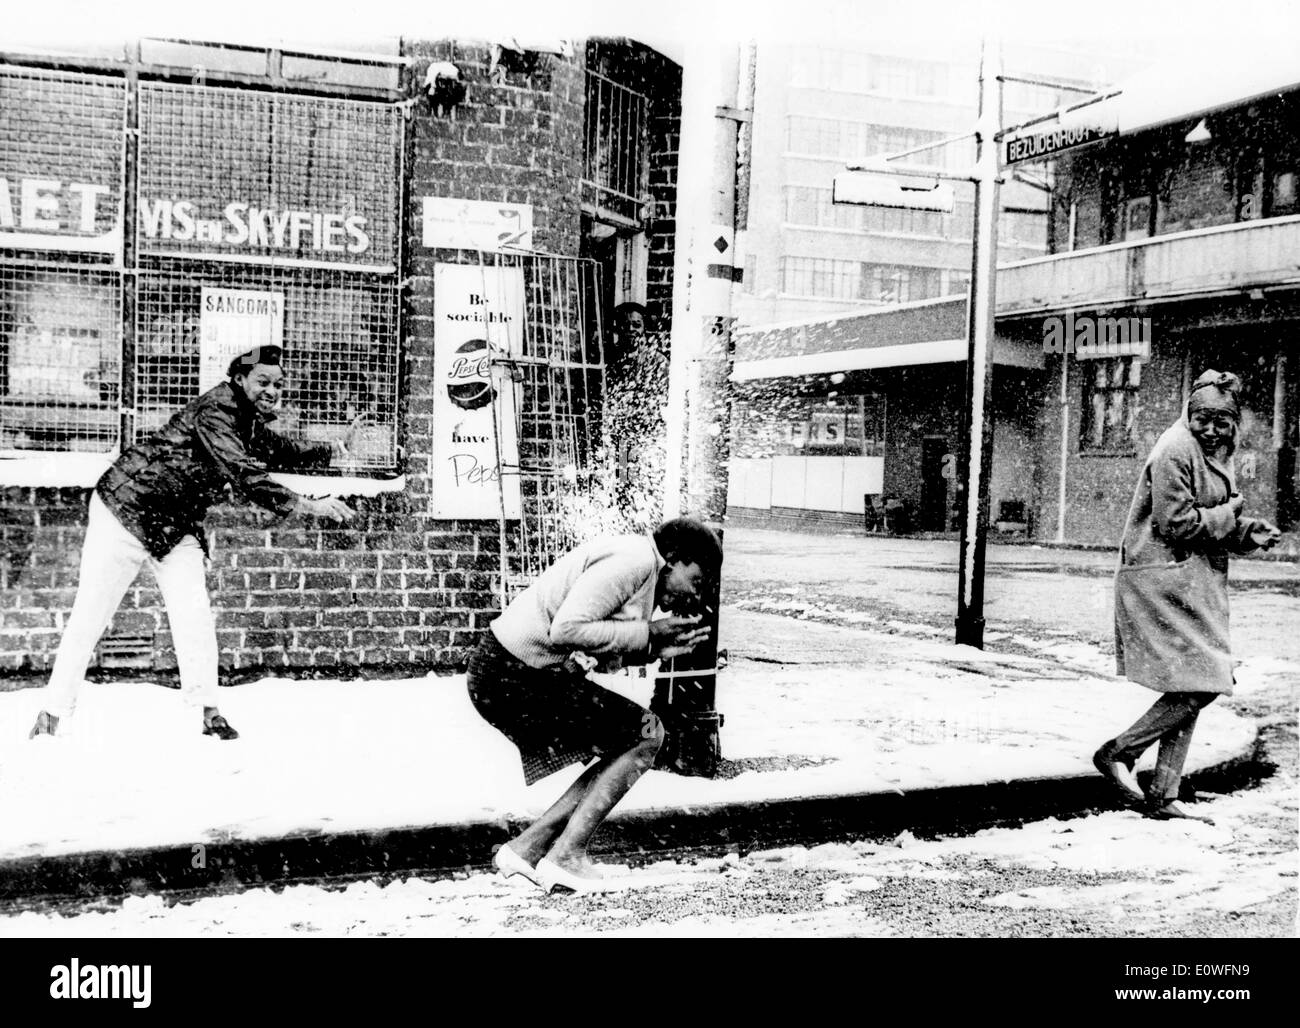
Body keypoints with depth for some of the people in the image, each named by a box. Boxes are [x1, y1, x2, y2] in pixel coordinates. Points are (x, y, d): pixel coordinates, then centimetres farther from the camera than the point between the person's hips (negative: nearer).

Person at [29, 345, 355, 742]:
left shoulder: (253, 424, 4)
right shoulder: (214, 411, -25)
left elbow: (285, 452, 21)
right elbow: (242, 475, -36)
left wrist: (330, 450, 4)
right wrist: (307, 505, -42)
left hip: (176, 526, 7)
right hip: (126, 507, -7)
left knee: (195, 615, -8)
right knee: (90, 614, 0)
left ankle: (208, 711, -5)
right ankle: (53, 713, 13)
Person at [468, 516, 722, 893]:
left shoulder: (638, 565, 16)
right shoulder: (633, 559, -16)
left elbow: (602, 654, 14)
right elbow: (567, 629, -26)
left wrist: (658, 649, 4)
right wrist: (647, 633, -16)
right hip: (514, 675, -10)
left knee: (629, 750, 13)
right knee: (646, 734, -6)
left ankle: (526, 848, 13)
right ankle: (566, 856, -1)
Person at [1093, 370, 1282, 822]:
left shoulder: (1212, 454, 17)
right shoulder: (1176, 451, -13)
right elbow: (1177, 523, -18)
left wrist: (1249, 533, 4)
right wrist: (1230, 516, -7)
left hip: (1194, 584, 10)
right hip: (1164, 579, -10)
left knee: (1191, 691, 8)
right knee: (1202, 684, -13)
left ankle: (1163, 797, 14)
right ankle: (1117, 753, 0)